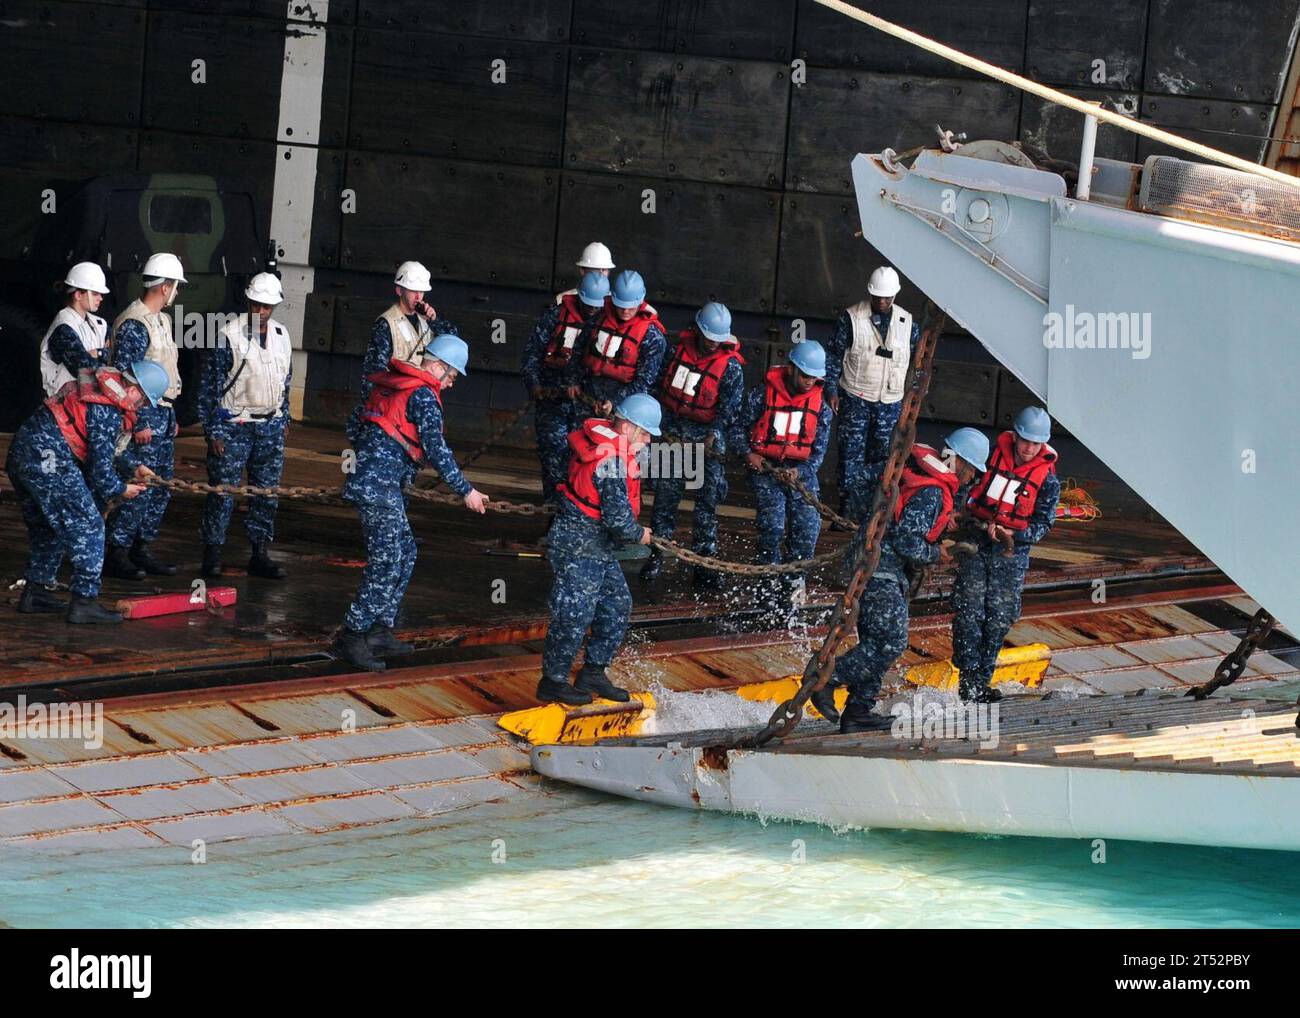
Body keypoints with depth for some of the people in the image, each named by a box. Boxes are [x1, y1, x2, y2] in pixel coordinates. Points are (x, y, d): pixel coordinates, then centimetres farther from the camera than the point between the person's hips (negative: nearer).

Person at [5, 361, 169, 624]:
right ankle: (84, 602, -6)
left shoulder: (104, 389, 16)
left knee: (45, 528, 23)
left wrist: (135, 466, 18)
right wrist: (121, 490, 6)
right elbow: (100, 465, -11)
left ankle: (35, 592, 30)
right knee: (87, 527, -5)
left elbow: (117, 443, 30)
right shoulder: (107, 412, -16)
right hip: (49, 461, -10)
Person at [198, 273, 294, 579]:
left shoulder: (281, 335, 9)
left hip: (270, 427, 6)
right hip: (234, 425, -5)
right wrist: (214, 432, -11)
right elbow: (211, 386, -9)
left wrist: (283, 421, 18)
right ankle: (212, 554, 4)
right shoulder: (229, 335, -10)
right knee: (222, 491, -4)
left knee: (267, 492, 7)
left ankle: (260, 554, 15)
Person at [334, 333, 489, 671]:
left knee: (405, 552, 17)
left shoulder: (390, 384, 16)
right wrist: (465, 490, -15)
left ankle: (380, 631, 18)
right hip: (380, 486, -10)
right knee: (386, 563, -9)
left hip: (366, 476, 10)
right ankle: (353, 637, -9)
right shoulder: (423, 394, -11)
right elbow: (436, 449, -17)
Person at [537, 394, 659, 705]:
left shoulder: (602, 438, 5)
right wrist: (639, 534, -6)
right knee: (575, 613, -3)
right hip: (579, 548, -11)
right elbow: (618, 518, -24)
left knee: (618, 603, 15)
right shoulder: (612, 462, -26)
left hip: (596, 546, 11)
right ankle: (553, 682, 9)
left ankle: (593, 673, 24)